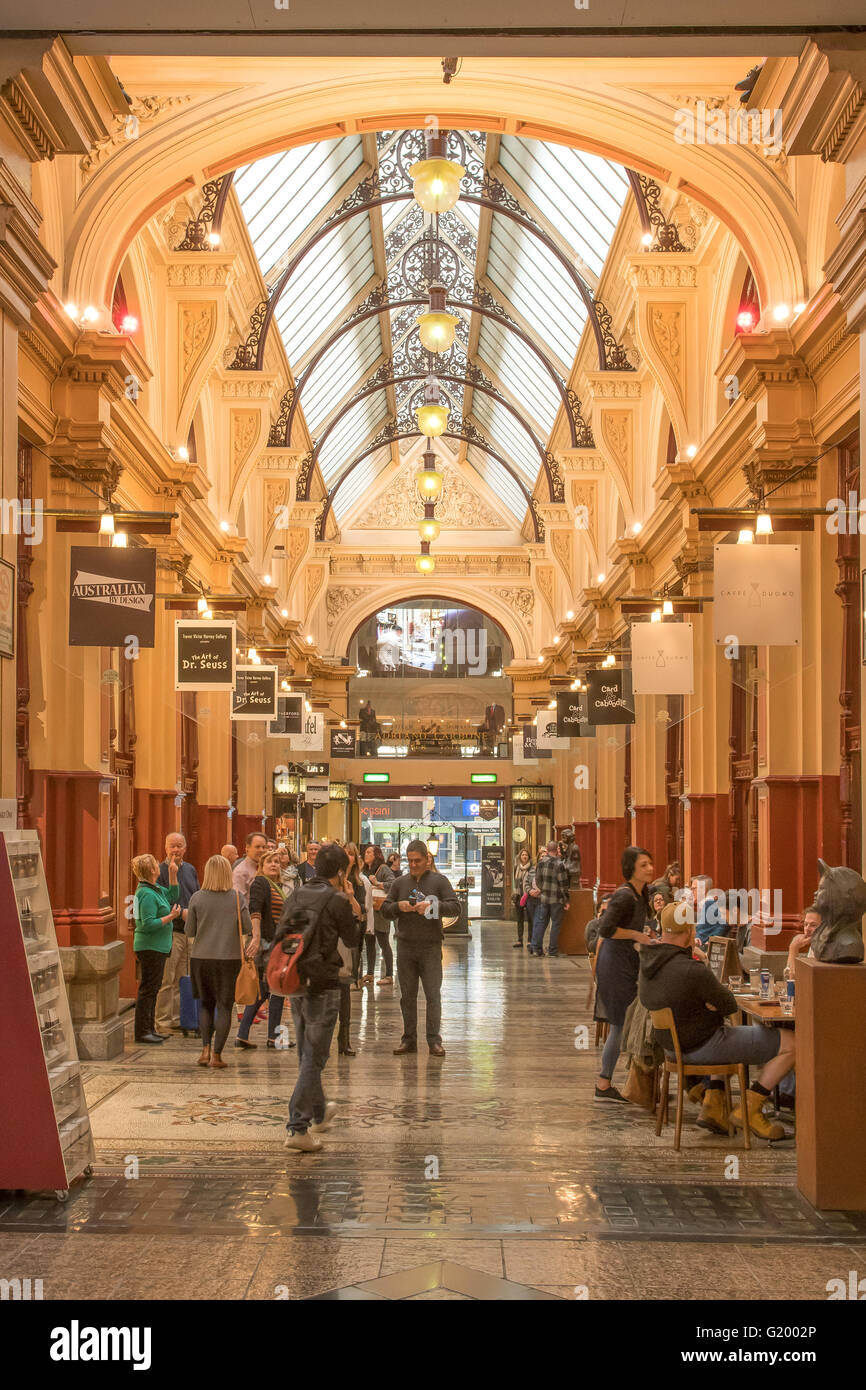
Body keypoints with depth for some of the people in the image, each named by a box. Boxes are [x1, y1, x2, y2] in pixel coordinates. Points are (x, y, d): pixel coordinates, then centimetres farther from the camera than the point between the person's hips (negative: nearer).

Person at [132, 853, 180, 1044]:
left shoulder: (155, 889, 10)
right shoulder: (147, 894, -20)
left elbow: (172, 897, 24)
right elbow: (148, 924, -24)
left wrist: (173, 874, 15)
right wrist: (170, 917, -19)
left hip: (158, 947, 10)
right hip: (150, 947, -10)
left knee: (152, 988, 15)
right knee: (148, 989, -7)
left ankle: (148, 1029, 22)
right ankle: (142, 1032, -3)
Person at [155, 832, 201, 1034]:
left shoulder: (190, 870, 15)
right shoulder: (160, 871, -6)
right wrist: (181, 913, -17)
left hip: (190, 932, 7)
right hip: (170, 932, -7)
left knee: (182, 979, 12)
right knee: (166, 980, -6)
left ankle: (177, 1018, 19)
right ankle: (163, 1021, -1)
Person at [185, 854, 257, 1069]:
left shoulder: (197, 898, -3)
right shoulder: (237, 897, -5)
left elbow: (189, 932, 1)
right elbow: (249, 928, -4)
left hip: (201, 958, 1)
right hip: (229, 958, -1)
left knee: (206, 1004, 16)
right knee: (224, 1006, 5)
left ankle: (206, 1049, 7)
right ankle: (216, 1055, 3)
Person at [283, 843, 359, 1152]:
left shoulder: (294, 898, 6)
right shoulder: (337, 901, -12)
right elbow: (352, 942, 2)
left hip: (295, 984, 7)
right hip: (322, 985, -7)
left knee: (306, 1054, 20)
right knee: (314, 1057, -3)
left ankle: (319, 1112, 37)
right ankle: (298, 1128, -8)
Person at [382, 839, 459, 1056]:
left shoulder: (439, 881, 1)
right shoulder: (400, 882, 11)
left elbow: (455, 908, -7)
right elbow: (384, 910, 11)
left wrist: (432, 906, -22)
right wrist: (398, 906, -10)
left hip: (431, 948, -3)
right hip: (405, 947, 3)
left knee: (433, 995, -2)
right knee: (407, 995, 7)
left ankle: (434, 1040, 4)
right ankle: (409, 1039, 13)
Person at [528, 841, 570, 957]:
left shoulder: (540, 863, 3)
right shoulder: (559, 864, -14)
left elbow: (537, 880, 8)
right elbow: (563, 884, -11)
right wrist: (566, 900, -4)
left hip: (542, 898, 5)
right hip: (556, 899, -5)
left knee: (540, 922, 10)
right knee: (556, 924, 4)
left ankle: (535, 947, 6)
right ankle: (553, 951, 7)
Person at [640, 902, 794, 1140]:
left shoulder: (647, 959, -3)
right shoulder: (693, 972, -29)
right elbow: (730, 1005, -15)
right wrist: (720, 989, 4)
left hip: (672, 1045, 9)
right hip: (703, 1047, -9)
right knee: (791, 1042, -6)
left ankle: (713, 1104, 26)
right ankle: (749, 1108, 2)